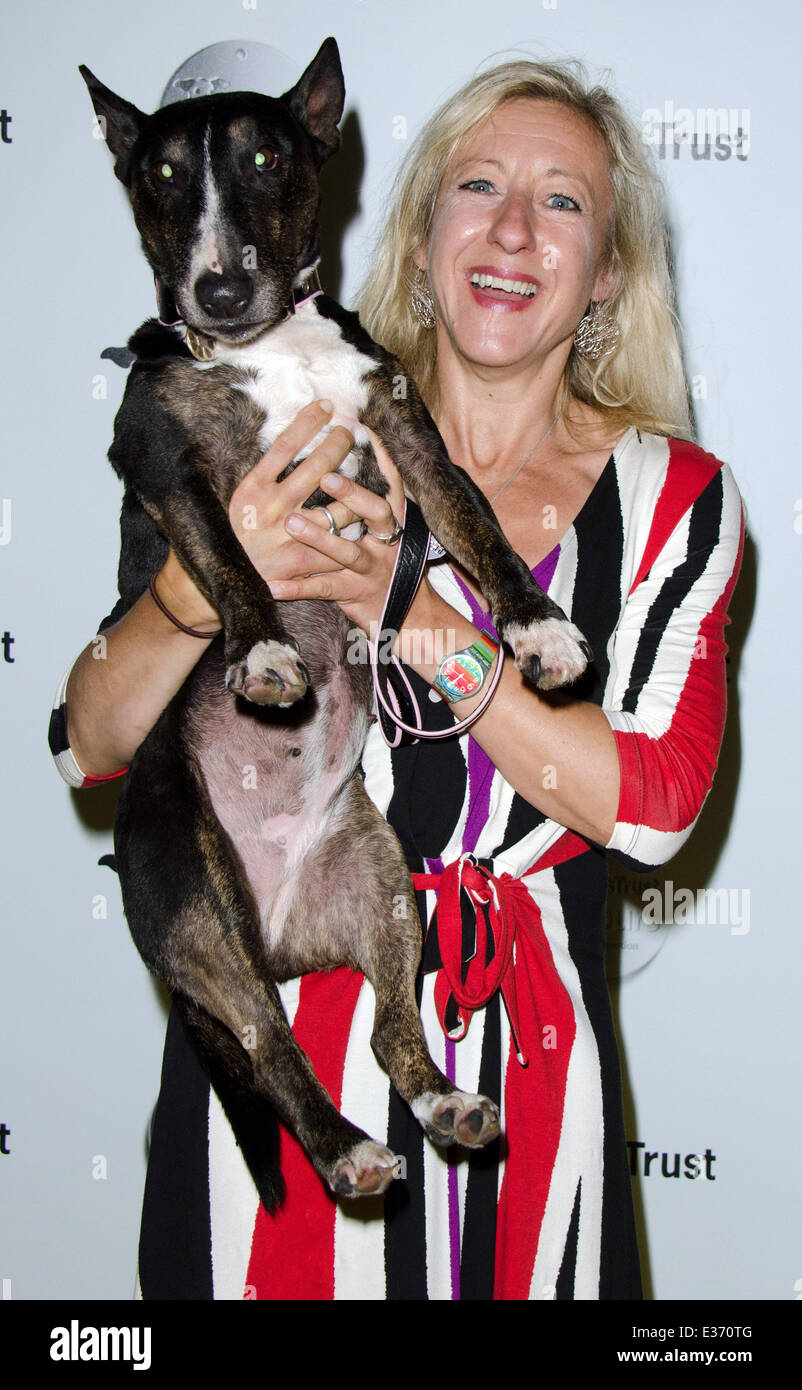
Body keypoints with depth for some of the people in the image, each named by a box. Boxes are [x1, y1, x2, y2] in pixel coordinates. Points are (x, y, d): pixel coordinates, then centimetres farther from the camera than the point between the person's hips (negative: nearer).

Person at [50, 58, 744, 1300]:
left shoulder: (675, 497, 0)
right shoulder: (297, 453, -2)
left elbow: (655, 802, -11)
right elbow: (91, 748, -4)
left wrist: (426, 627, -20)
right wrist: (200, 585, -24)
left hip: (526, 1052, 1)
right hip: (279, 1038, 0)